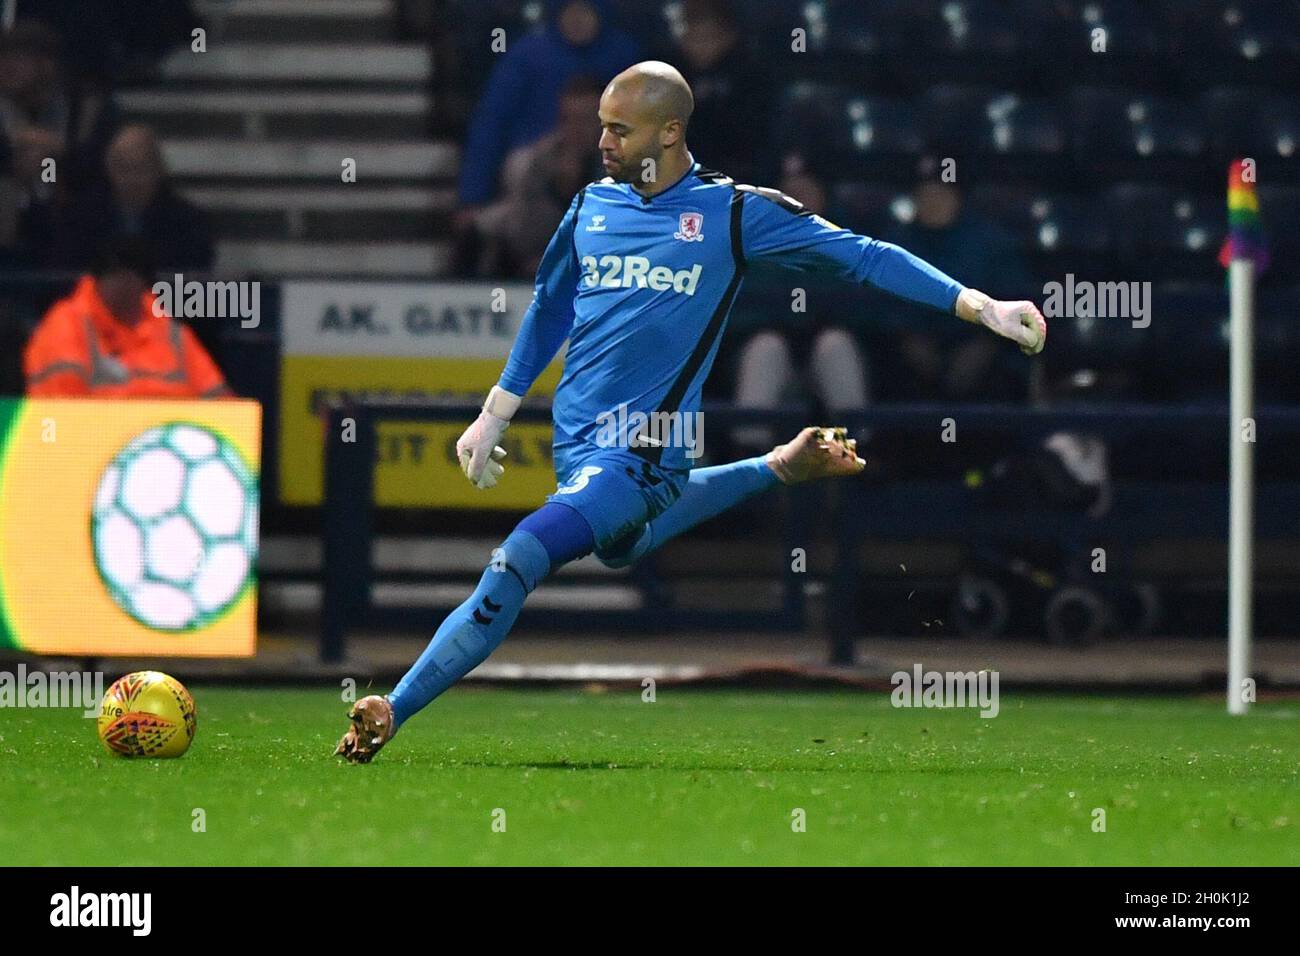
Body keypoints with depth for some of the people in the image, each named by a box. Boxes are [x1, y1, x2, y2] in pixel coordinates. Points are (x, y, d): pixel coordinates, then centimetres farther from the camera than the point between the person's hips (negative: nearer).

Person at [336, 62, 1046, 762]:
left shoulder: (733, 213, -7)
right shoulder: (591, 208, 8)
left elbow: (860, 256, -7)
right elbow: (549, 309, 23)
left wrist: (978, 306, -14)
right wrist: (496, 414, 22)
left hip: (644, 452, -7)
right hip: (575, 444, 7)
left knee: (516, 563, -24)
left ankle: (392, 712, -19)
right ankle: (773, 471, 45)